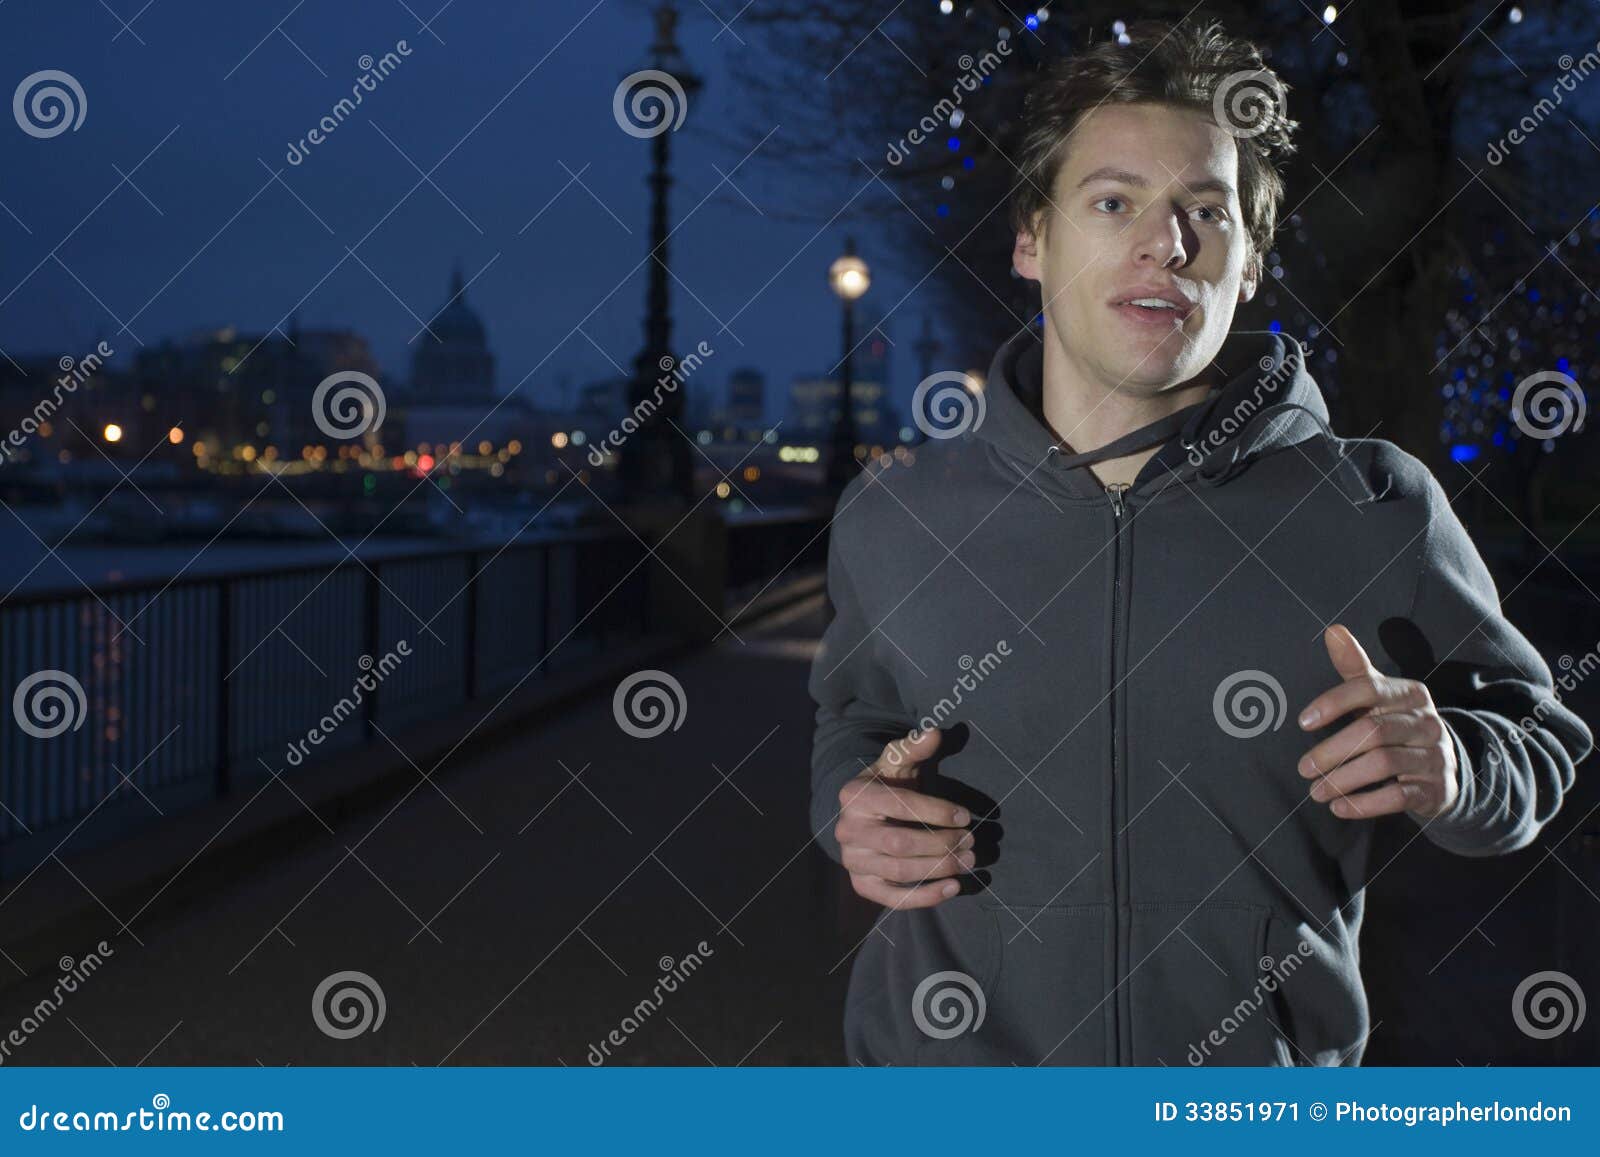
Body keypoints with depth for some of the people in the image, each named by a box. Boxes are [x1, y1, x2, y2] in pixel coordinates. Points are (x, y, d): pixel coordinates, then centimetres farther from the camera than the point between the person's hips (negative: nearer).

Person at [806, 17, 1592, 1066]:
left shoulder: (1379, 519, -10)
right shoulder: (892, 519, -5)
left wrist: (1450, 768, -20)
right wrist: (850, 803, -7)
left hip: (1263, 1119, -1)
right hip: (943, 1079, 1)